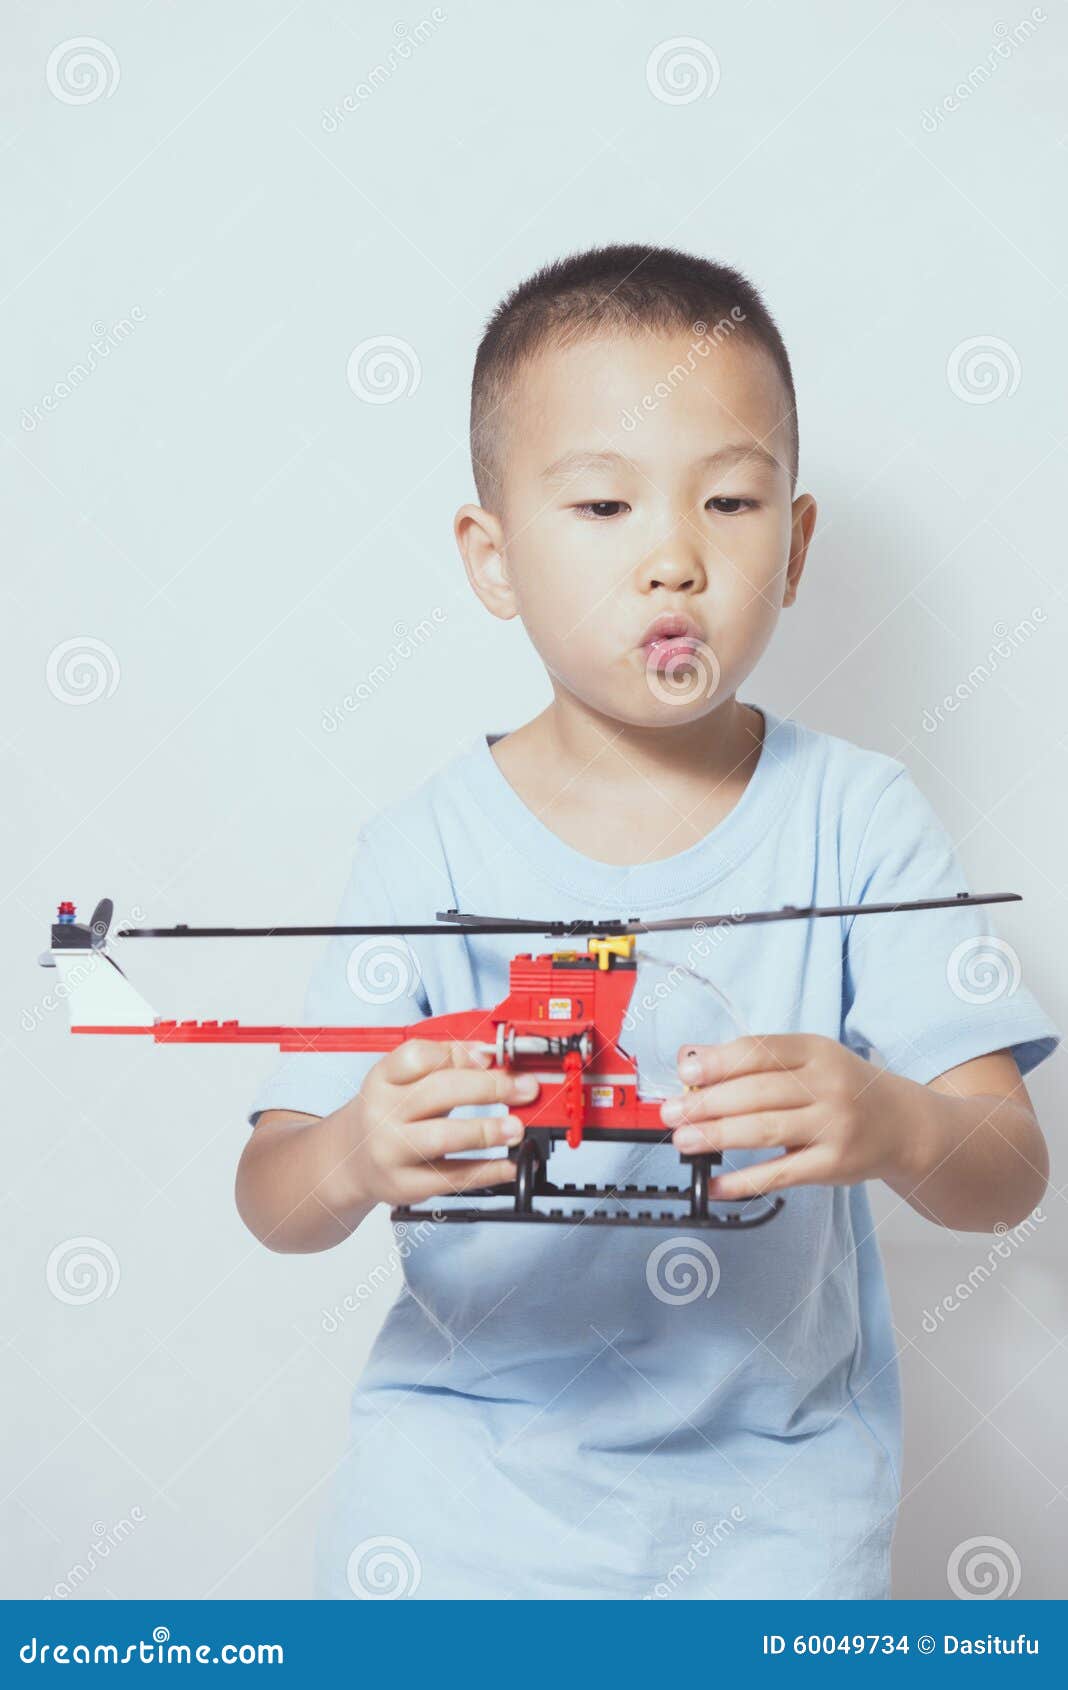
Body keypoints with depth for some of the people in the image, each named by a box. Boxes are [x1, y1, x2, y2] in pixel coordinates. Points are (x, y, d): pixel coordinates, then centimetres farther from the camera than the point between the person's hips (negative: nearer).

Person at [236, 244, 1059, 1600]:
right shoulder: (432, 843, -9)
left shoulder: (857, 818, -8)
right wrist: (354, 1157, -34)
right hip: (468, 1462, 0)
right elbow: (270, 1197, -10)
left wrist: (895, 1128, -35)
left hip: (773, 1479, 1)